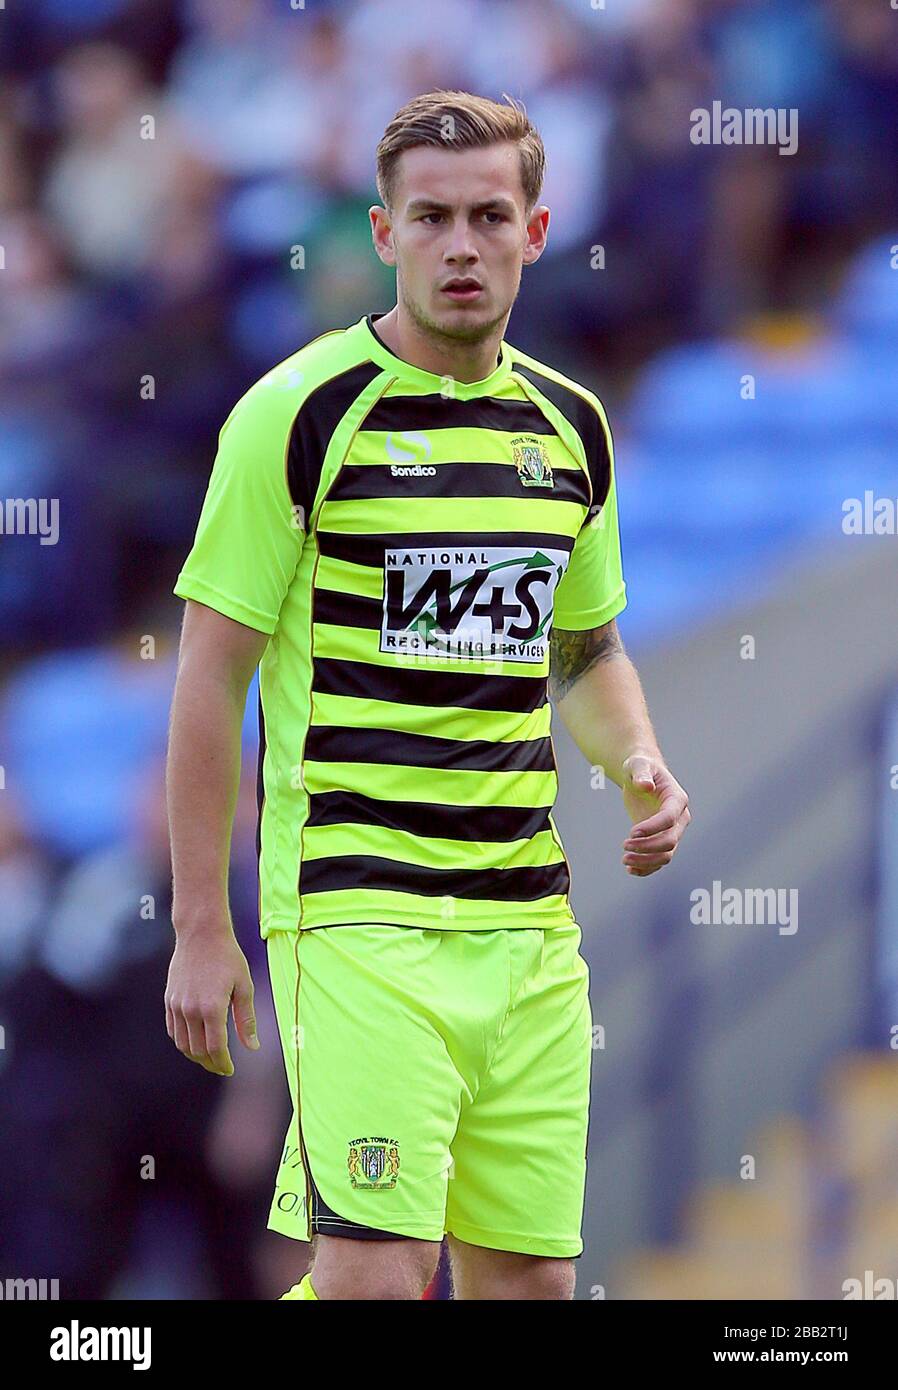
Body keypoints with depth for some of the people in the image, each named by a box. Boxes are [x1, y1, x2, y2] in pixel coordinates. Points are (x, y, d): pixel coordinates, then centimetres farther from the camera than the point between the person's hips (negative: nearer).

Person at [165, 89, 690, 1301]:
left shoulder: (570, 426, 12)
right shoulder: (301, 414, -6)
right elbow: (210, 679, -5)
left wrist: (640, 768, 4)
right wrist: (200, 928, -8)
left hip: (531, 921, 6)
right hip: (359, 914, -6)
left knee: (530, 1278, 5)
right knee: (374, 1274, -16)